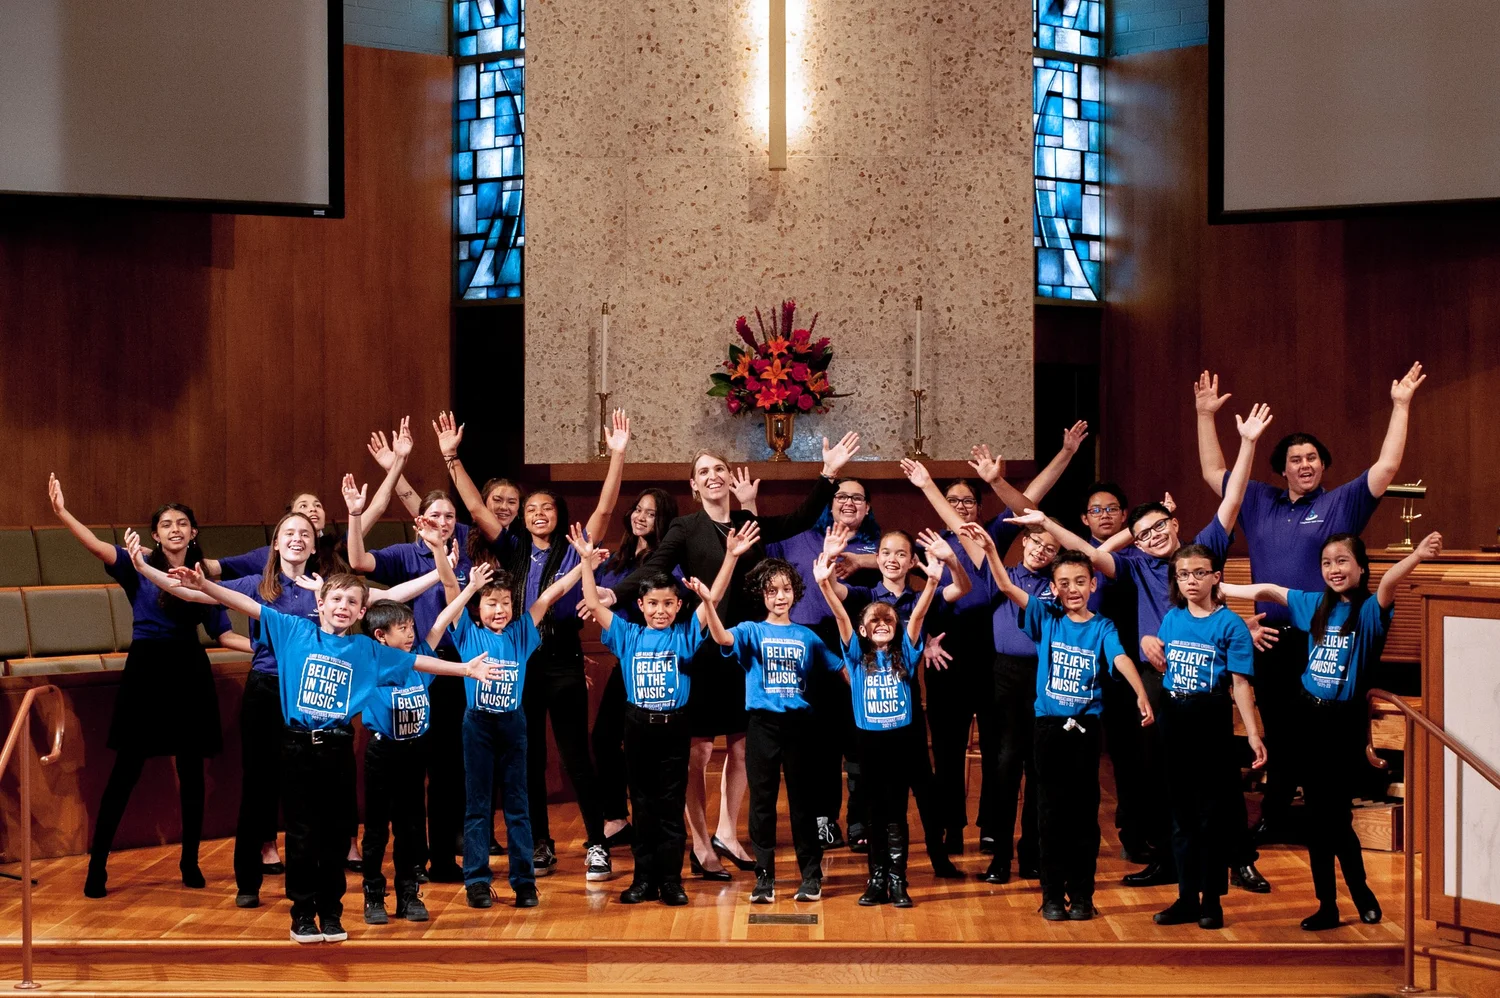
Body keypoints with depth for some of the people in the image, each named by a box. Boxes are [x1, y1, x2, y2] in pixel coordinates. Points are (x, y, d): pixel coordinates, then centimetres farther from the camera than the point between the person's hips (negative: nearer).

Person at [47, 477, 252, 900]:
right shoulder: (138, 567, 0)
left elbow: (223, 634, 10)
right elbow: (97, 546, -17)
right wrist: (62, 513, -31)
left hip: (190, 671, 3)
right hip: (146, 669, -3)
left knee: (191, 769, 8)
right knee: (125, 770, -3)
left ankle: (190, 862, 20)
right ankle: (97, 865, 2)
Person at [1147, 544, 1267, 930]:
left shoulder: (1230, 624, -6)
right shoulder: (1172, 619, 8)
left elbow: (1240, 683, -10)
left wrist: (1253, 733, -16)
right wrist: (1152, 649, 1)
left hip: (1211, 720, -5)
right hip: (1173, 718, 5)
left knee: (1212, 812, 2)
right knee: (1182, 811, 9)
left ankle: (1212, 900, 10)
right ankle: (1187, 898, 16)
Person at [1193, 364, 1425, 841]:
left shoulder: (1341, 504, 2)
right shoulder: (1260, 503, 13)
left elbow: (1386, 467, -7)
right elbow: (1214, 472, 19)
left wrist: (1401, 406, -10)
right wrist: (1206, 416, 15)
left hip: (1321, 640, -4)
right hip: (1269, 639, 4)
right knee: (1277, 734, 11)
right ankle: (1272, 819, 20)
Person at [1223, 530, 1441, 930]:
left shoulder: (1369, 610, -9)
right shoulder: (1315, 605, 8)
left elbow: (1388, 583, -29)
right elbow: (1266, 591, 19)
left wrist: (1416, 556, -50)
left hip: (1346, 720, -5)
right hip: (1309, 715, 5)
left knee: (1335, 815, -1)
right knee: (1318, 815, 8)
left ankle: (1361, 893, 21)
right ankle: (1327, 905, 16)